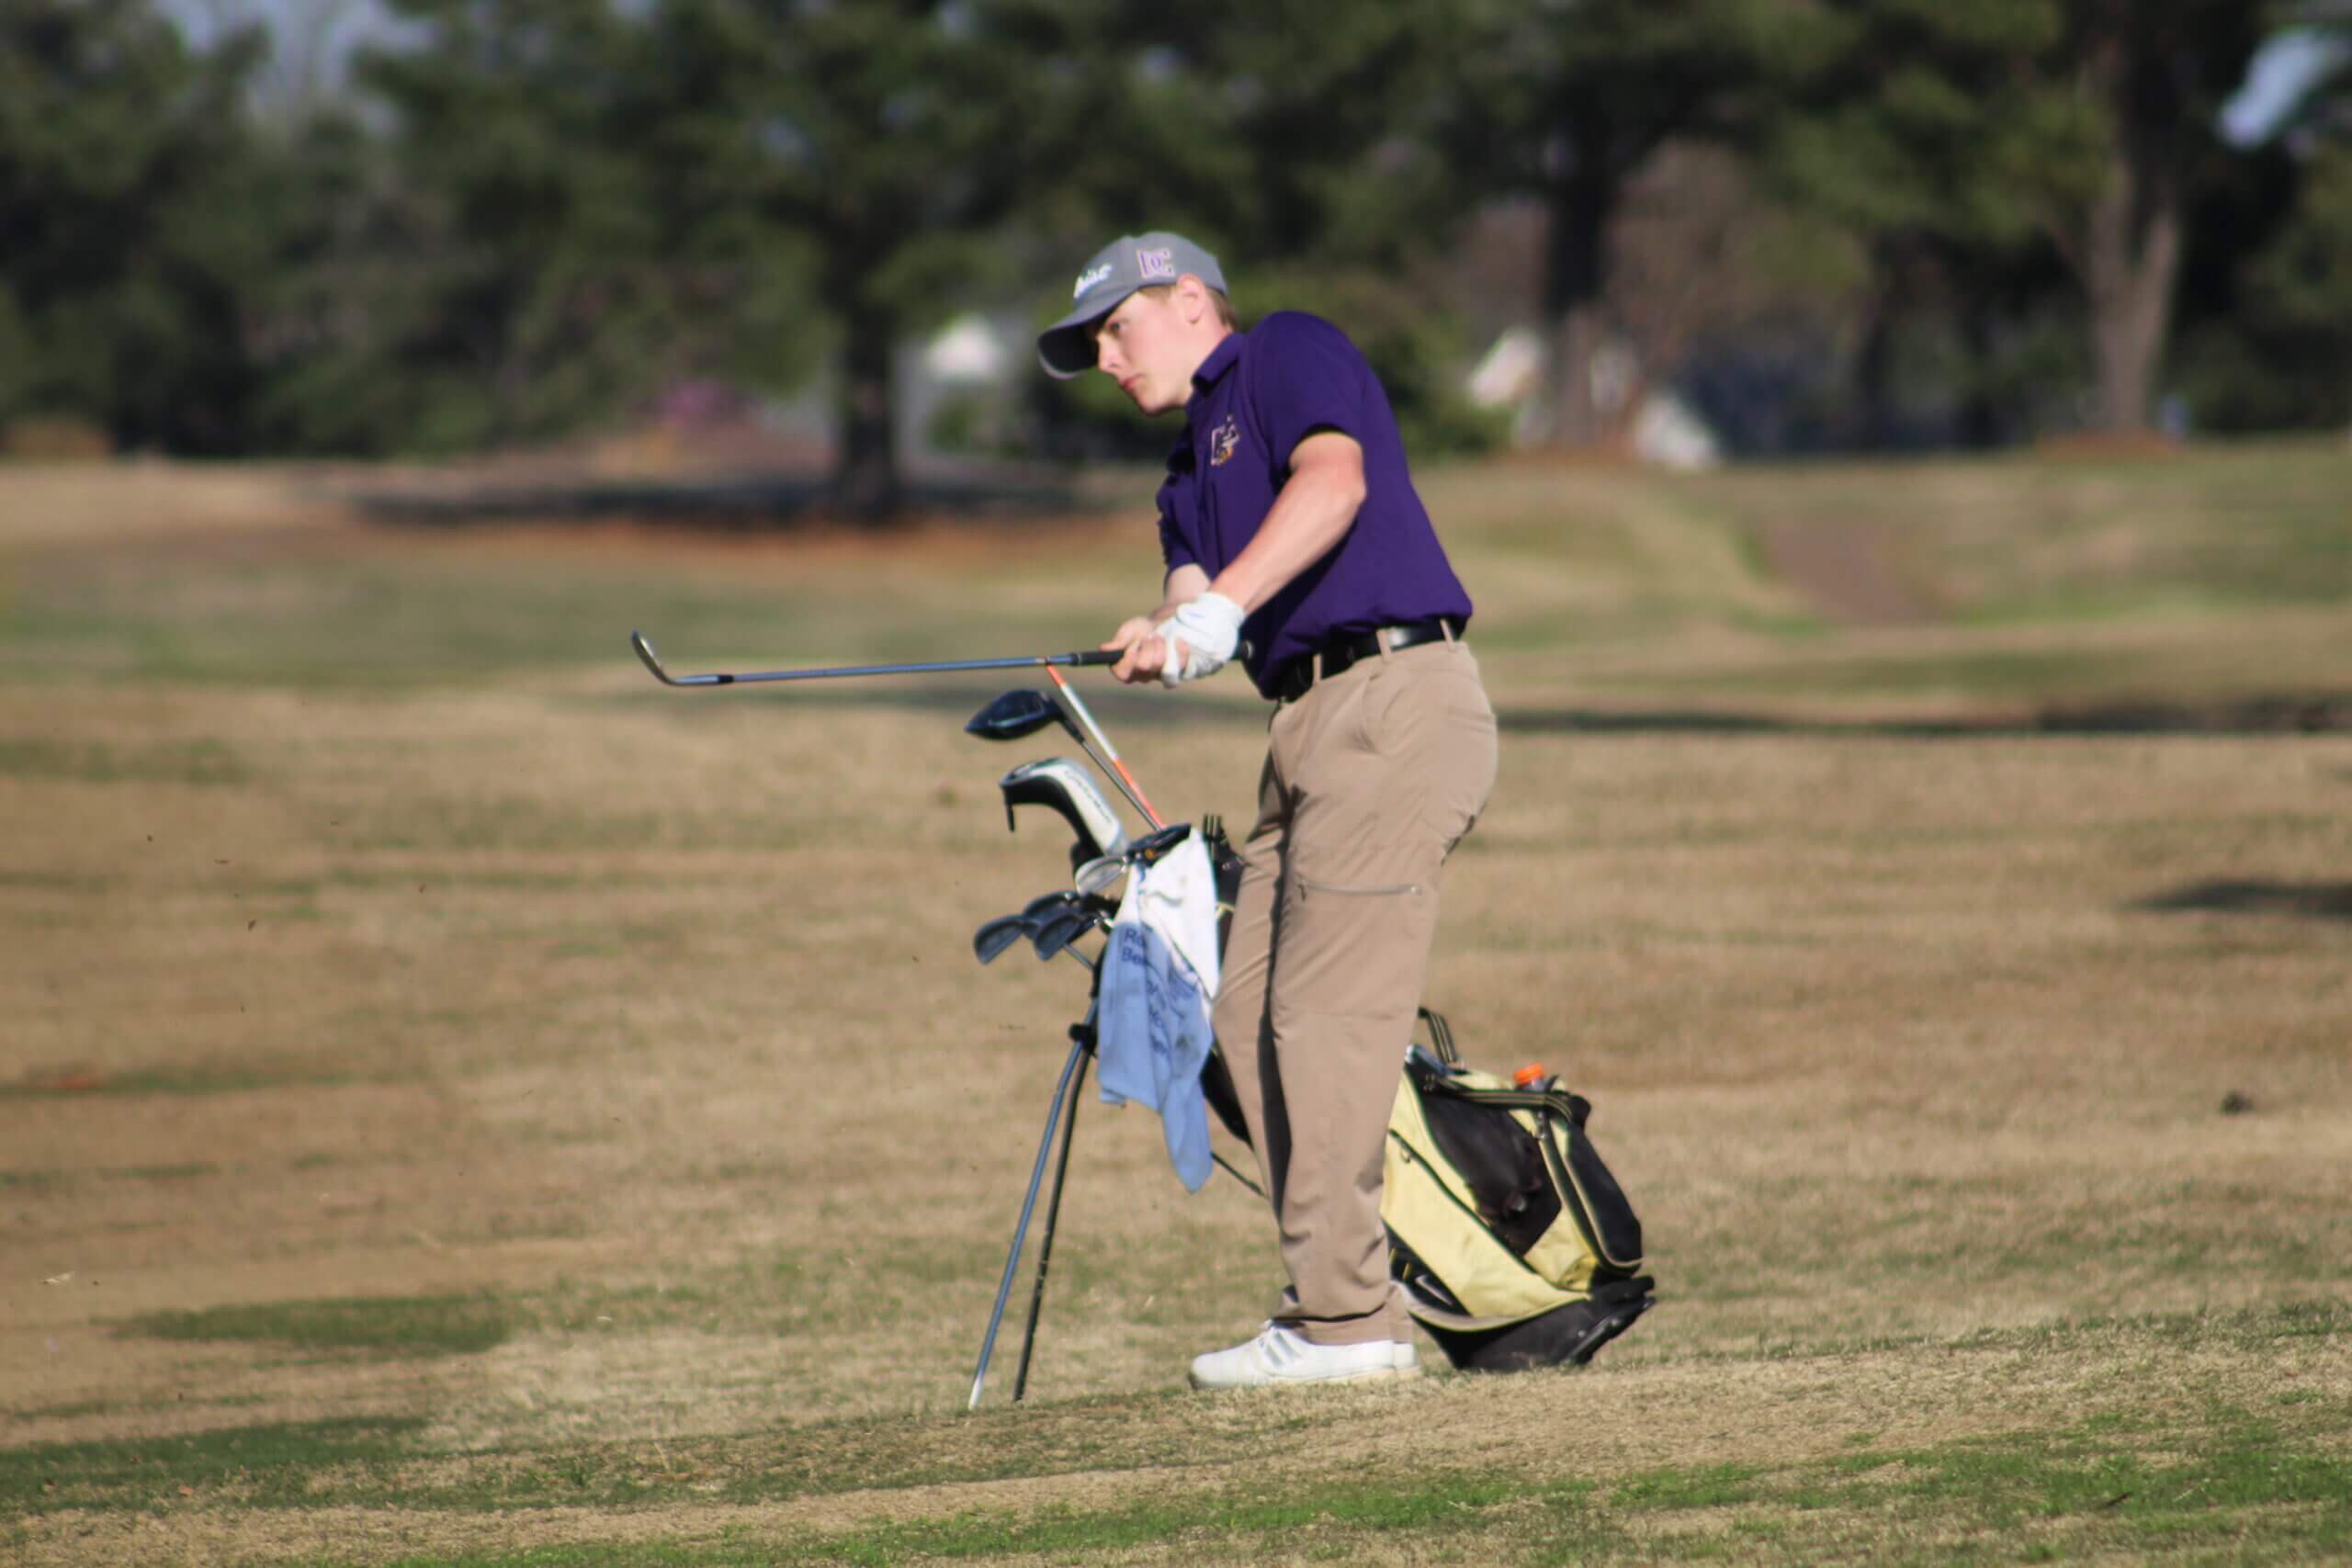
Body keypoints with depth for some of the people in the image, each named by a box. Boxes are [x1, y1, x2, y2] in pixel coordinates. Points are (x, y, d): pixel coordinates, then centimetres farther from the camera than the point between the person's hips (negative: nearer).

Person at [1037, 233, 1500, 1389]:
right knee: (1251, 1016, 6)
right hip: (1310, 727, 10)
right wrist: (1164, 636, -17)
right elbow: (1193, 590, 7)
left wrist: (1220, 608, -28)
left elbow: (1335, 480, -18)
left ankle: (1344, 1323, -10)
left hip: (1393, 698, -10)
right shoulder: (1190, 470, 26)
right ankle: (1349, 1306, 8)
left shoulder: (1289, 355, 2)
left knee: (1326, 1017, -11)